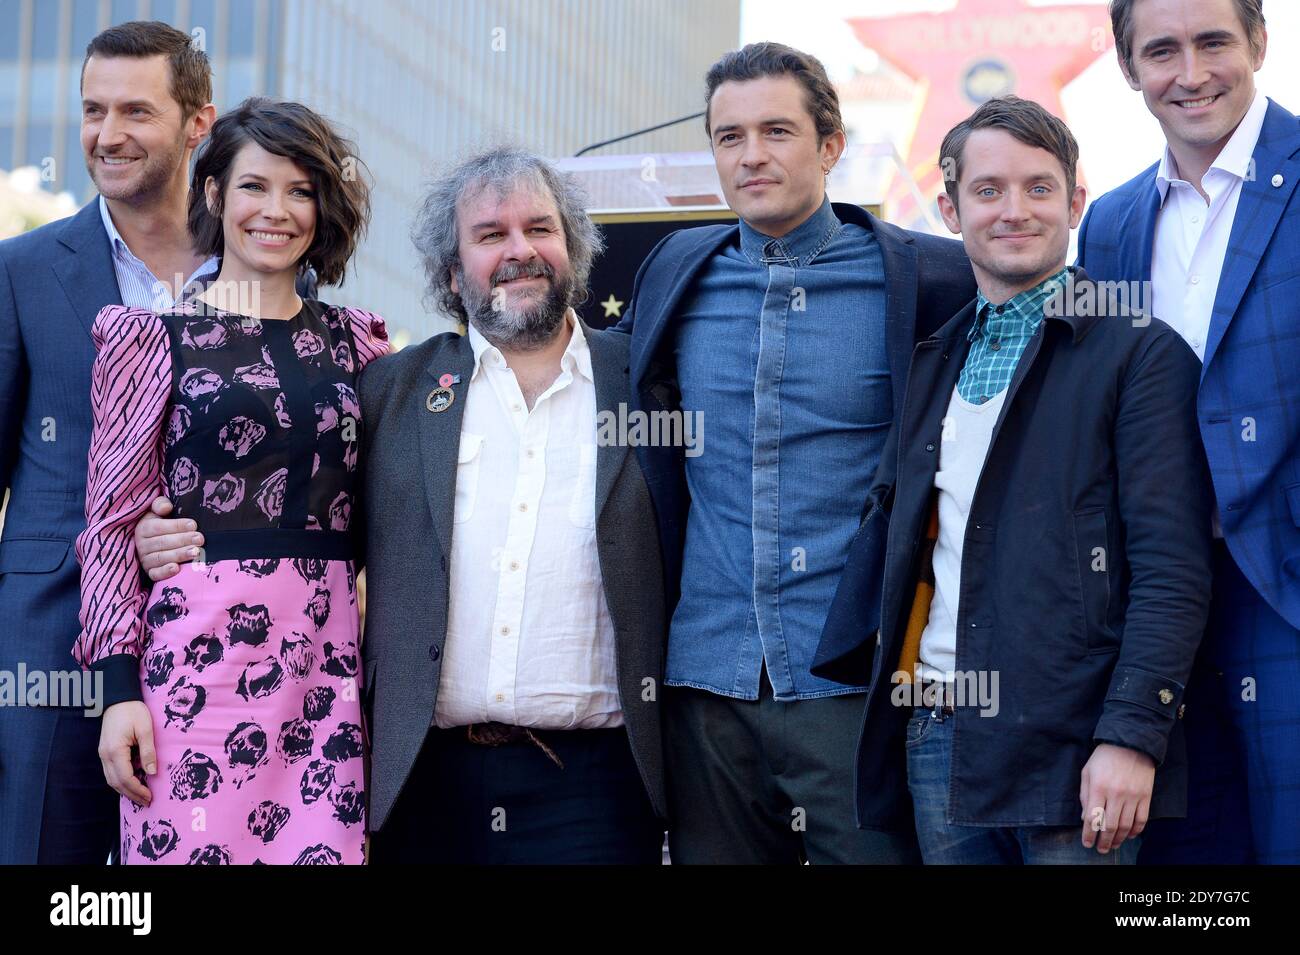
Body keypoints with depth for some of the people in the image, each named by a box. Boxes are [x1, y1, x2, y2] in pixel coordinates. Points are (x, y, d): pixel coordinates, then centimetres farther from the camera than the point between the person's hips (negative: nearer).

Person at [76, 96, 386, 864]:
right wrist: (120, 688, -5)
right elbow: (114, 520, 2)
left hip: (327, 659, 3)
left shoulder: (356, 341, 13)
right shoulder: (155, 336, 4)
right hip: (199, 653, -3)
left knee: (321, 845, -3)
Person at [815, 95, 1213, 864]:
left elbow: (1174, 569, -10)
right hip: (936, 738, 5)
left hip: (1070, 743, -5)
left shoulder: (1140, 353, -3)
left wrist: (1132, 736, -18)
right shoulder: (935, 361, 16)